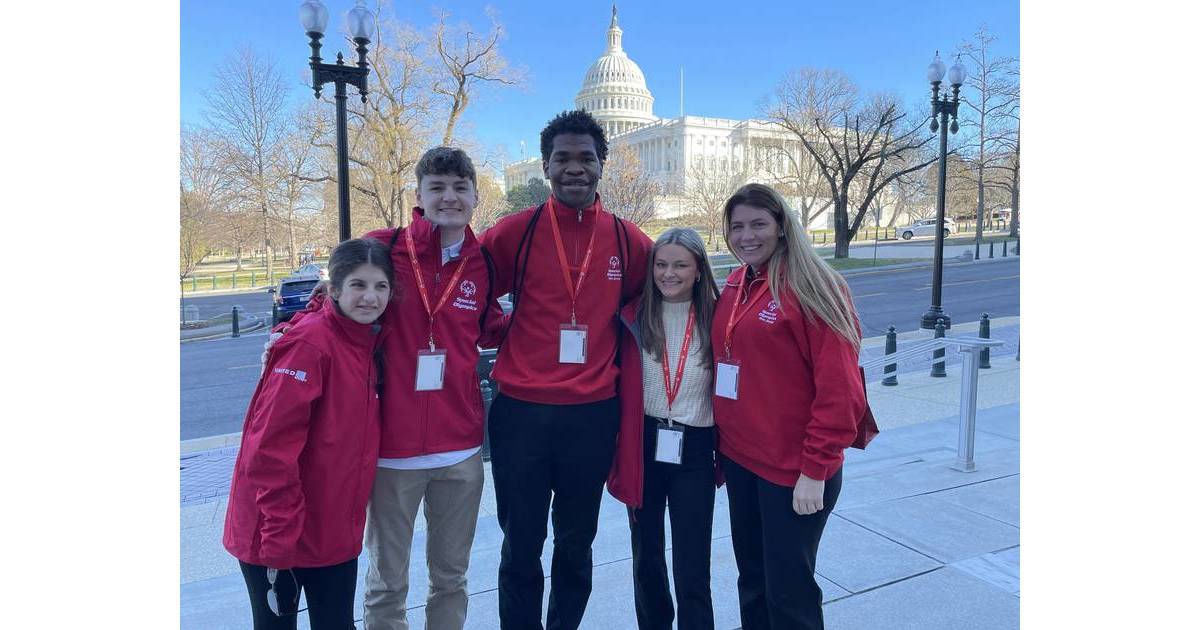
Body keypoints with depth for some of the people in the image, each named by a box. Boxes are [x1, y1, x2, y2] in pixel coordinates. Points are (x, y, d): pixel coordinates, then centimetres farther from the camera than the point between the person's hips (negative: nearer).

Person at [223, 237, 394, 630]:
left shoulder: (370, 342, 3)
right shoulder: (309, 344, -20)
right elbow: (270, 450, -22)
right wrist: (280, 537, -21)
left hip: (336, 533, 7)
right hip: (277, 535, -6)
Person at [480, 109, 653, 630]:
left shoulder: (627, 239, 2)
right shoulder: (516, 231, -4)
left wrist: (614, 355, 9)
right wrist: (508, 338, -1)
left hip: (594, 414, 2)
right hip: (521, 412, -1)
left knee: (576, 544, 17)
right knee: (521, 547, 11)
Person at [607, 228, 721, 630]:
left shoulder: (716, 318, -4)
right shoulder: (634, 317, -1)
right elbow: (619, 385, 0)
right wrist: (616, 443, -5)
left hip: (694, 450, -2)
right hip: (643, 446, 2)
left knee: (692, 570, 1)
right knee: (646, 558, 17)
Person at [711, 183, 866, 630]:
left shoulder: (811, 287, -14)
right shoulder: (734, 286, 8)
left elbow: (839, 388, -16)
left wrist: (815, 469, -16)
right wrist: (723, 442, 12)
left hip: (792, 467, -6)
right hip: (739, 459, 7)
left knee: (788, 590, 6)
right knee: (752, 580, 19)